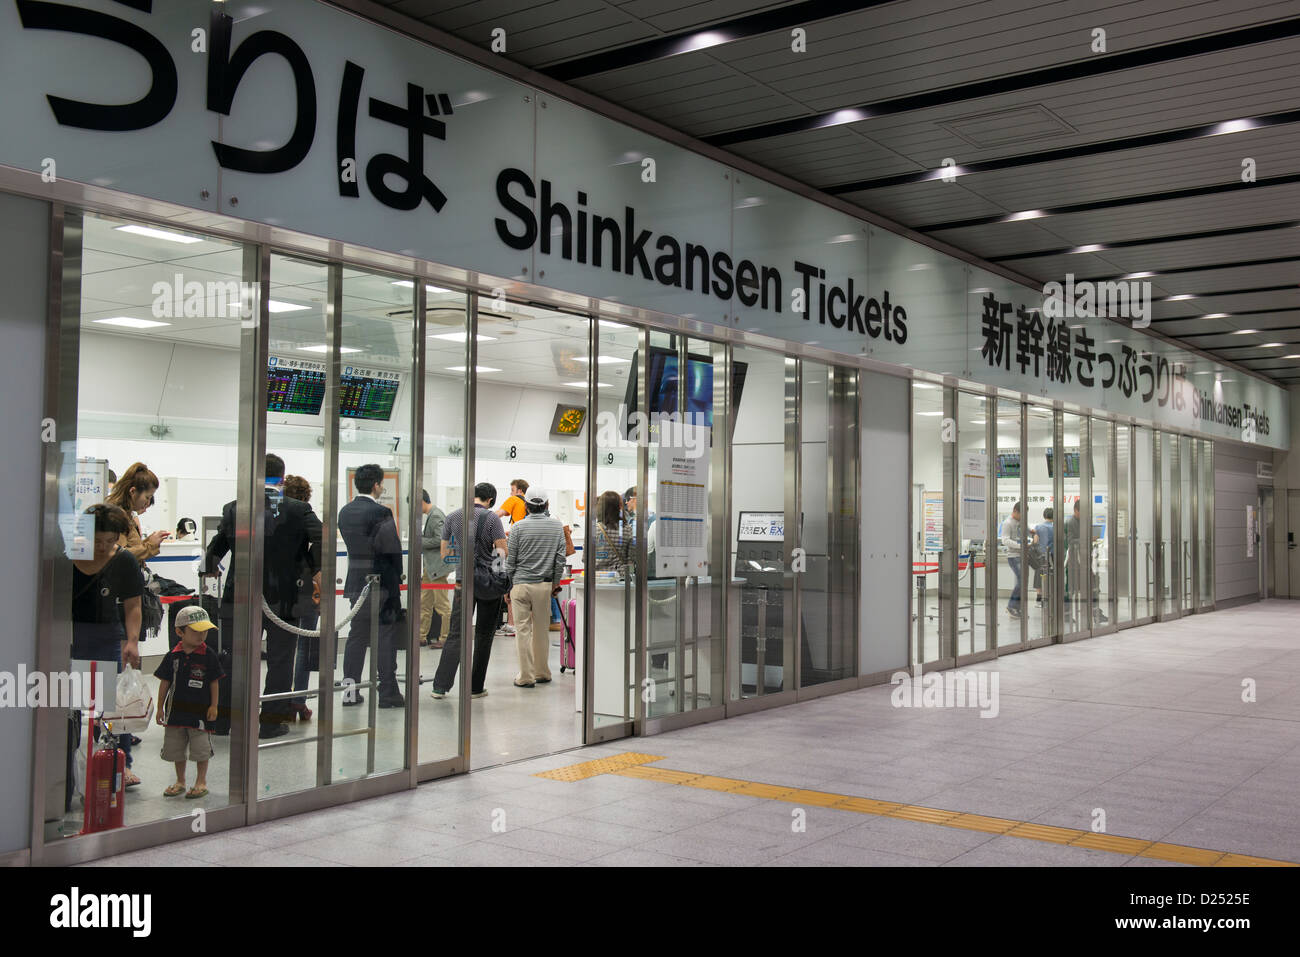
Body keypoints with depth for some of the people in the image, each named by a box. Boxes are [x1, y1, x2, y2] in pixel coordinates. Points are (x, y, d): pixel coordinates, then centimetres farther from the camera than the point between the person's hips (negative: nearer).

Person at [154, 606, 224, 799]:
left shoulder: (209, 655, -6)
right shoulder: (173, 656, -1)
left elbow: (214, 682, -2)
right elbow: (165, 682, 6)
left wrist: (213, 706, -4)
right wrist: (161, 707, 5)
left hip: (201, 710, -3)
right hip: (176, 709, 3)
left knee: (201, 748, 1)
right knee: (175, 748, 12)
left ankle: (201, 782, 16)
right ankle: (180, 781, 27)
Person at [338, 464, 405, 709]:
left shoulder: (345, 512, 8)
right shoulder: (380, 512, -15)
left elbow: (350, 544, 13)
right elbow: (393, 549, -14)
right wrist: (397, 575, -1)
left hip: (355, 582, 7)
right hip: (380, 583, -7)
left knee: (357, 635, 12)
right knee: (385, 636, 0)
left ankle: (350, 690, 13)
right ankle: (388, 692, 3)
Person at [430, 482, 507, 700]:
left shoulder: (453, 517, 4)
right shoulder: (491, 517, -8)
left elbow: (444, 552, 13)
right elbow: (503, 551, -9)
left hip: (463, 581, 3)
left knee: (456, 633, 4)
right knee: (484, 635, 7)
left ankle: (440, 686, -3)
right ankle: (475, 688, 11)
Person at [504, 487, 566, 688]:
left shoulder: (518, 527, -7)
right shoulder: (557, 526, 0)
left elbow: (510, 560, -3)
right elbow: (560, 558, 2)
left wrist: (507, 585, 8)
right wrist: (556, 582, 13)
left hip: (521, 584, -3)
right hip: (545, 584, 3)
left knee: (523, 630, 2)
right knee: (542, 630, 12)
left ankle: (526, 676, 4)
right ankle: (542, 673, 20)